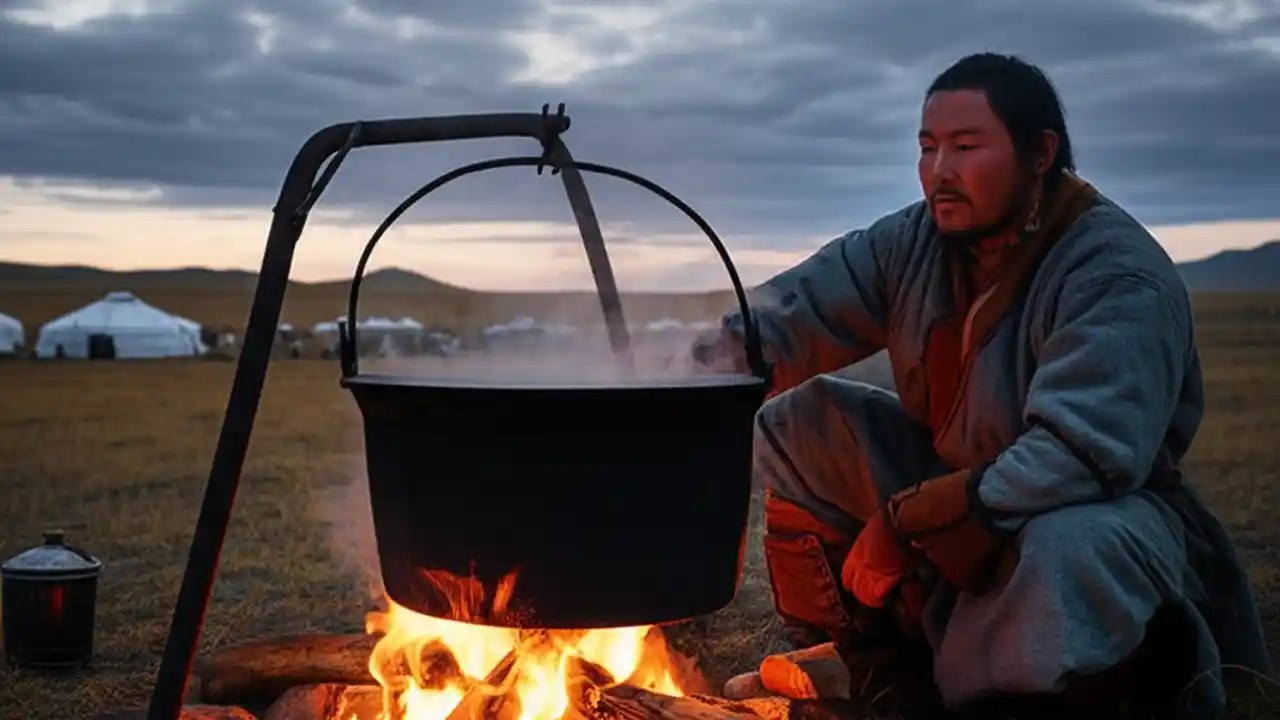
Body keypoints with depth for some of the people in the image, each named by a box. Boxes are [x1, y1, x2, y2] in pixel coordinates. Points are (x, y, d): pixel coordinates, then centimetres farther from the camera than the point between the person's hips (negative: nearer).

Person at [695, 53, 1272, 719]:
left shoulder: (1118, 279, -25)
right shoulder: (914, 242, -3)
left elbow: (1084, 457, -35)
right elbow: (803, 306, -6)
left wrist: (908, 519, -35)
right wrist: (731, 353, -28)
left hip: (1100, 509, -7)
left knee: (1070, 551, -42)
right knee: (799, 421, 0)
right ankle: (847, 656, 10)